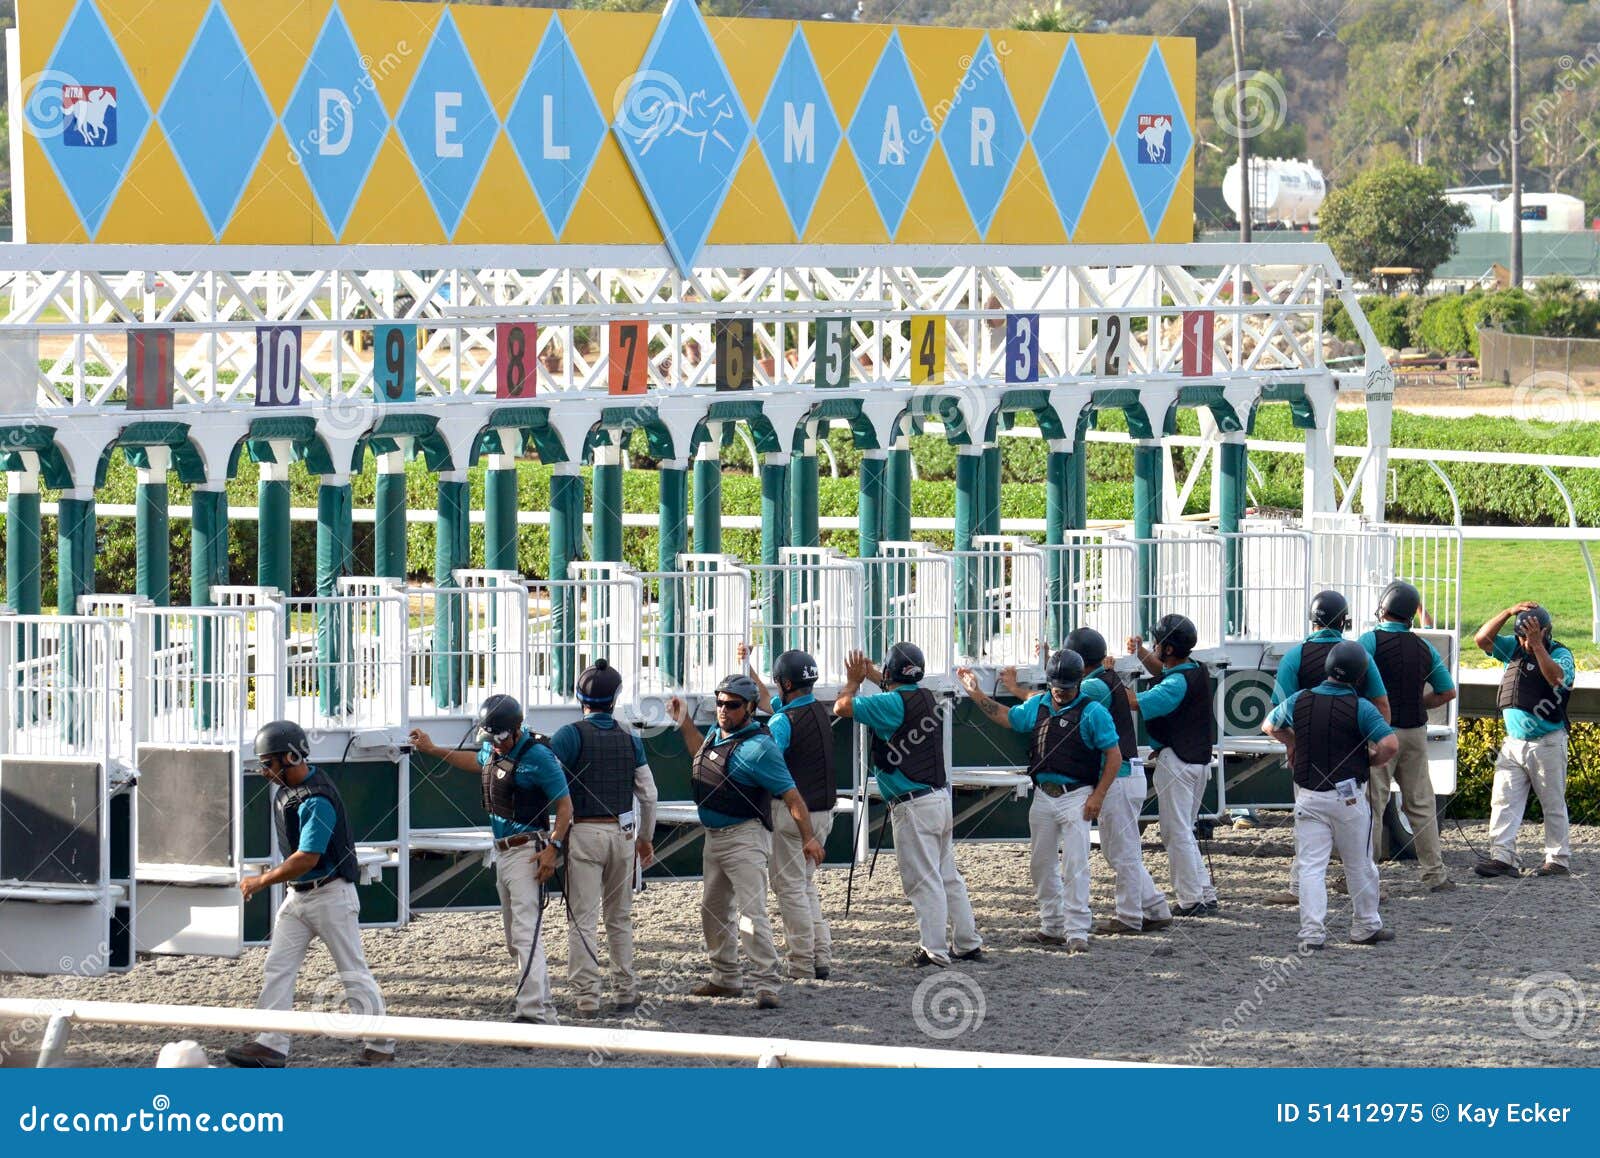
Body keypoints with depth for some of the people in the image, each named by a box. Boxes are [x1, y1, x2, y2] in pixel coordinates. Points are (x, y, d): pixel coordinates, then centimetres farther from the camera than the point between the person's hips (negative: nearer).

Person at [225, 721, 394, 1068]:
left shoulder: (317, 801, -24)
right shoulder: (286, 789, 6)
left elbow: (307, 859, -25)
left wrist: (262, 881, -19)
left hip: (331, 893, -9)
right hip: (297, 896, 9)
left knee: (353, 973, 0)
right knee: (277, 970, 1)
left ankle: (379, 1045, 10)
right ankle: (271, 1046, -2)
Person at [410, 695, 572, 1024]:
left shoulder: (538, 756, -16)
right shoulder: (493, 749, 9)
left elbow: (564, 804, -14)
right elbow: (477, 762, 34)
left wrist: (553, 847, -23)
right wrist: (432, 750, 33)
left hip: (527, 852, -10)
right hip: (502, 851, 10)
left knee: (526, 934, -19)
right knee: (514, 940, 13)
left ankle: (533, 1013, -27)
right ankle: (545, 1012, 22)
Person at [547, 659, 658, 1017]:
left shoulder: (571, 735, -7)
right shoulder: (630, 739, 7)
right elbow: (648, 794, 11)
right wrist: (645, 837, 23)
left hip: (584, 832, -4)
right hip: (622, 833, 4)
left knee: (583, 920, -3)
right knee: (620, 919, 14)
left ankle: (586, 997, -7)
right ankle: (625, 993, 17)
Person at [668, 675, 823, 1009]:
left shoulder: (758, 747, -19)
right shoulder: (717, 734, 8)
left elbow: (790, 794, -20)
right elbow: (702, 752, 35)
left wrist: (808, 837, -24)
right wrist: (684, 721, 28)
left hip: (745, 839, -10)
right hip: (714, 837, 10)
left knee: (751, 912, -16)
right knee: (714, 910, 18)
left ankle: (767, 984, -18)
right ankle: (726, 978, 30)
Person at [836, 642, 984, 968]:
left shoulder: (892, 703, -16)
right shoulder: (926, 698, 9)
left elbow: (842, 707, -12)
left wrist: (853, 681, 6)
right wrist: (870, 674, 40)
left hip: (912, 806, -8)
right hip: (941, 797, 8)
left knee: (923, 880, -6)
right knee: (948, 876, 14)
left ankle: (934, 950, -6)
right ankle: (968, 944, 19)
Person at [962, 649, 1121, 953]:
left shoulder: (1092, 712, -9)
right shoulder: (1037, 706, 9)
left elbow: (1114, 756, -9)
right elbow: (1006, 716, 27)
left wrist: (1098, 796, -14)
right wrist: (975, 693, 19)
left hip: (1076, 797, -7)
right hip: (1043, 796, 7)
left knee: (1074, 866, -10)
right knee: (1042, 865, 12)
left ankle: (1077, 932, -9)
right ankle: (1052, 927, 23)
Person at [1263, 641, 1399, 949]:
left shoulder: (1299, 701, 1)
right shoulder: (1360, 707, -10)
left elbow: (1269, 726, 19)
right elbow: (1391, 744, -21)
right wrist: (1370, 761, -1)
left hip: (1309, 797, 2)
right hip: (1349, 796, -2)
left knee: (1310, 867, 1)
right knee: (1359, 866, 13)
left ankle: (1312, 932, -9)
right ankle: (1366, 927, 23)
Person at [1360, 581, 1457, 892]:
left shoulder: (1371, 641, -9)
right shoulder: (1424, 648, 8)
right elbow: (1448, 692, 14)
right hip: (1415, 731, 5)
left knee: (1372, 804, -2)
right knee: (1421, 804, 11)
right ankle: (1434, 873, 13)